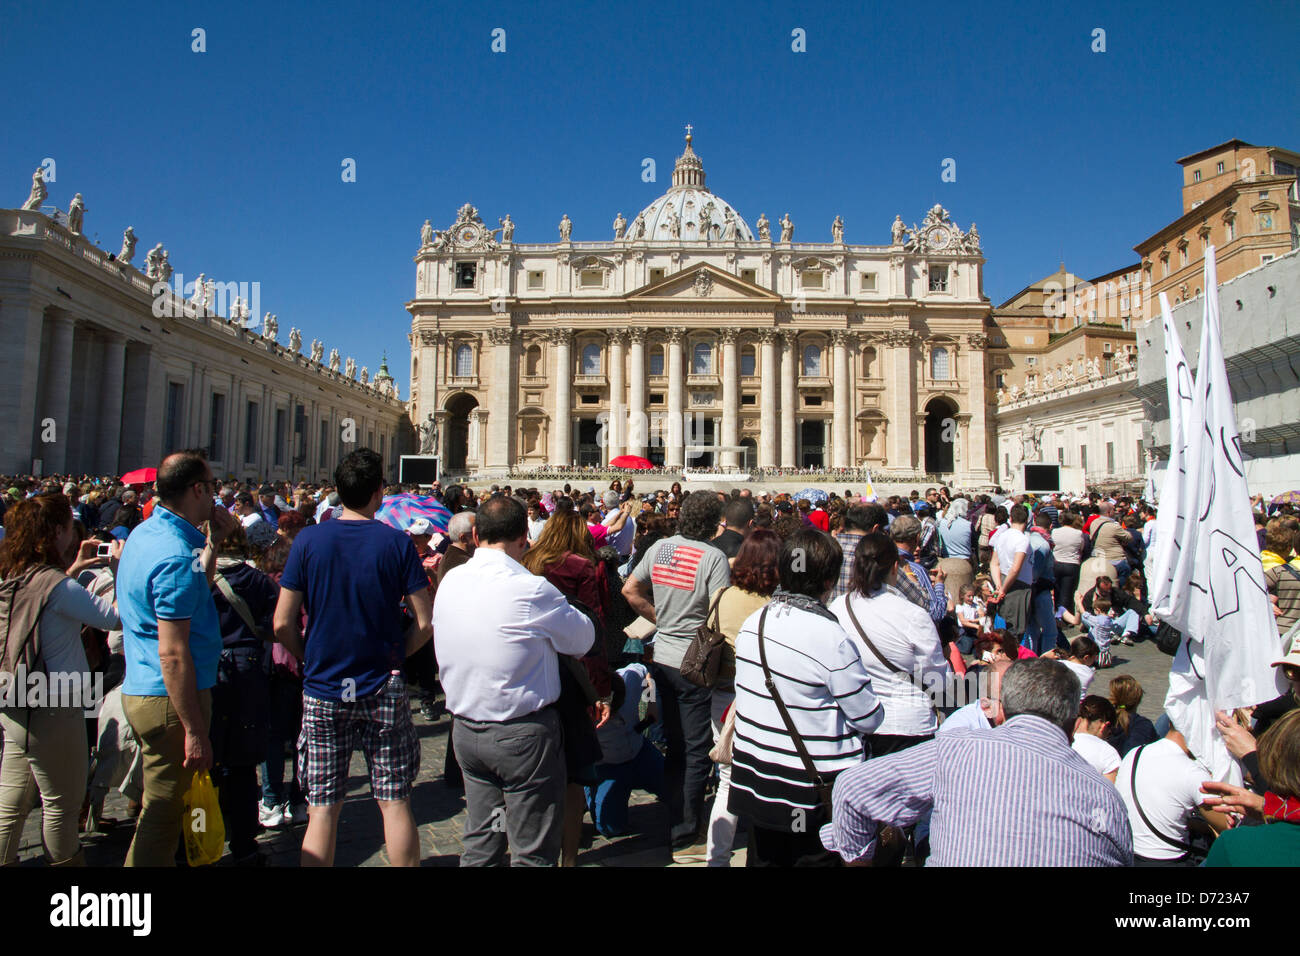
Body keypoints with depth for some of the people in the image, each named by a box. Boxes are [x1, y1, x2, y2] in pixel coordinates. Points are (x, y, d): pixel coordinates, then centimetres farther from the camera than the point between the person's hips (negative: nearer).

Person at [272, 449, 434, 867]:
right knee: (395, 803, 10)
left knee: (322, 812, 9)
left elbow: (283, 624, -4)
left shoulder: (308, 540, -5)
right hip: (383, 691, 0)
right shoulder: (397, 543, -7)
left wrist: (311, 658, 12)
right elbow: (425, 623, -7)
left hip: (323, 691, 1)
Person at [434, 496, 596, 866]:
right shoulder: (532, 589, -22)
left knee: (480, 843, 21)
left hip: (465, 730, 7)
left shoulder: (449, 582, -3)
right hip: (523, 734, -6)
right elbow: (584, 639, -10)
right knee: (534, 851, 9)